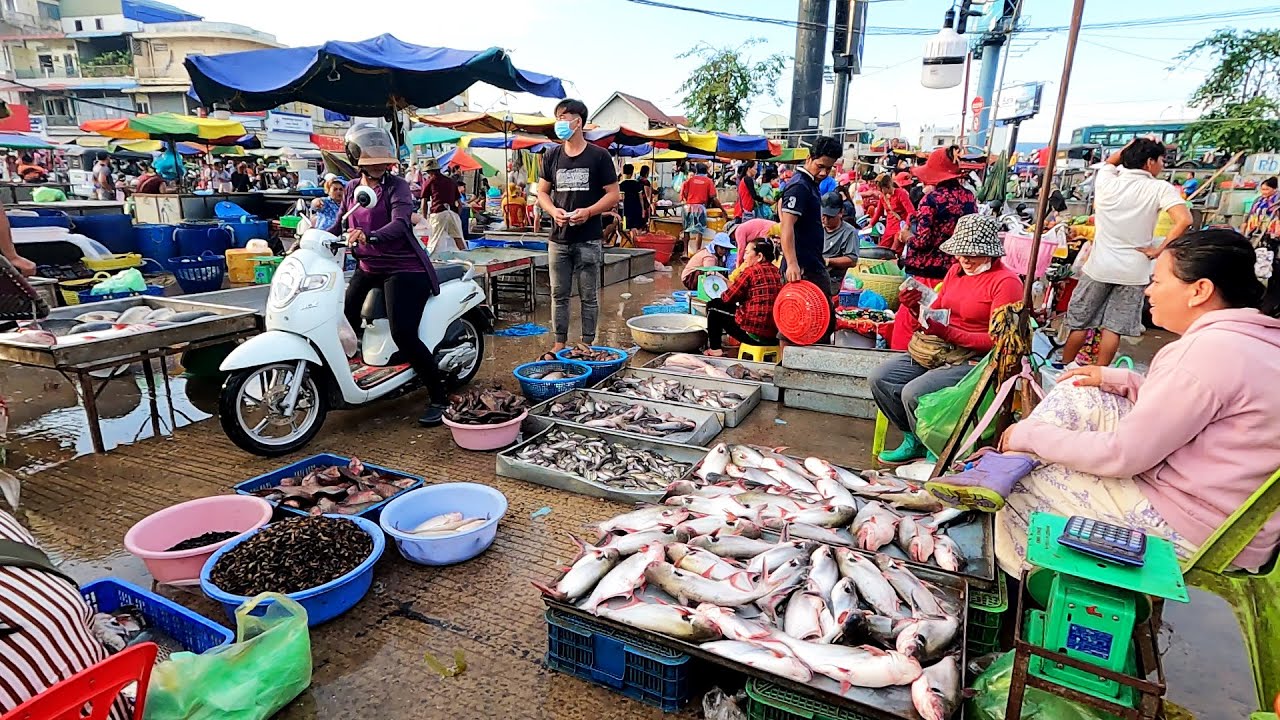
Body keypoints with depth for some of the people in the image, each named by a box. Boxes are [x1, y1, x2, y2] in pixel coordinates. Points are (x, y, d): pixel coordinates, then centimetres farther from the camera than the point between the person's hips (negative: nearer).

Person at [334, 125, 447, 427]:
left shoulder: (397, 186, -9)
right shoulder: (352, 188, 11)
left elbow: (400, 224, -26)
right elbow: (341, 224, 20)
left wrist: (367, 236, -43)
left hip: (404, 269, -7)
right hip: (368, 268, 7)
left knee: (403, 334, -19)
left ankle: (438, 397, -6)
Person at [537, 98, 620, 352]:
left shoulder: (599, 156, -2)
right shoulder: (551, 156, 8)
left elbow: (613, 194, -1)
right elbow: (542, 192, 14)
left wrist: (589, 211, -17)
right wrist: (553, 211, -7)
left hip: (589, 239, -3)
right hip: (559, 238, 3)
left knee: (589, 296, 4)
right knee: (559, 294, 9)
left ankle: (587, 344, 15)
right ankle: (560, 343, 19)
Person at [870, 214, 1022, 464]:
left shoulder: (1006, 281, -10)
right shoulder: (956, 270, 11)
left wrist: (949, 333, -25)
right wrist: (917, 308, -10)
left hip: (974, 358, -8)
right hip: (937, 350, 8)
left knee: (913, 393, -27)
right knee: (879, 378, -7)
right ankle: (914, 440, 8)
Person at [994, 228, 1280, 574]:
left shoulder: (1210, 350, -27)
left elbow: (1122, 456, -24)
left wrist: (1029, 435, -13)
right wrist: (1118, 380, 7)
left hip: (1190, 527, -10)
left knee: (1021, 483, -3)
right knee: (1076, 395, 4)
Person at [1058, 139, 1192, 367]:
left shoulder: (1107, 182, -1)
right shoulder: (1161, 189, -7)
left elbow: (1109, 161, 24)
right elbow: (1184, 220, -20)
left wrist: (1134, 145, 15)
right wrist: (1159, 250, -11)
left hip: (1099, 267, 2)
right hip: (1133, 271, -1)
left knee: (1080, 323, 10)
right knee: (1114, 327, 4)